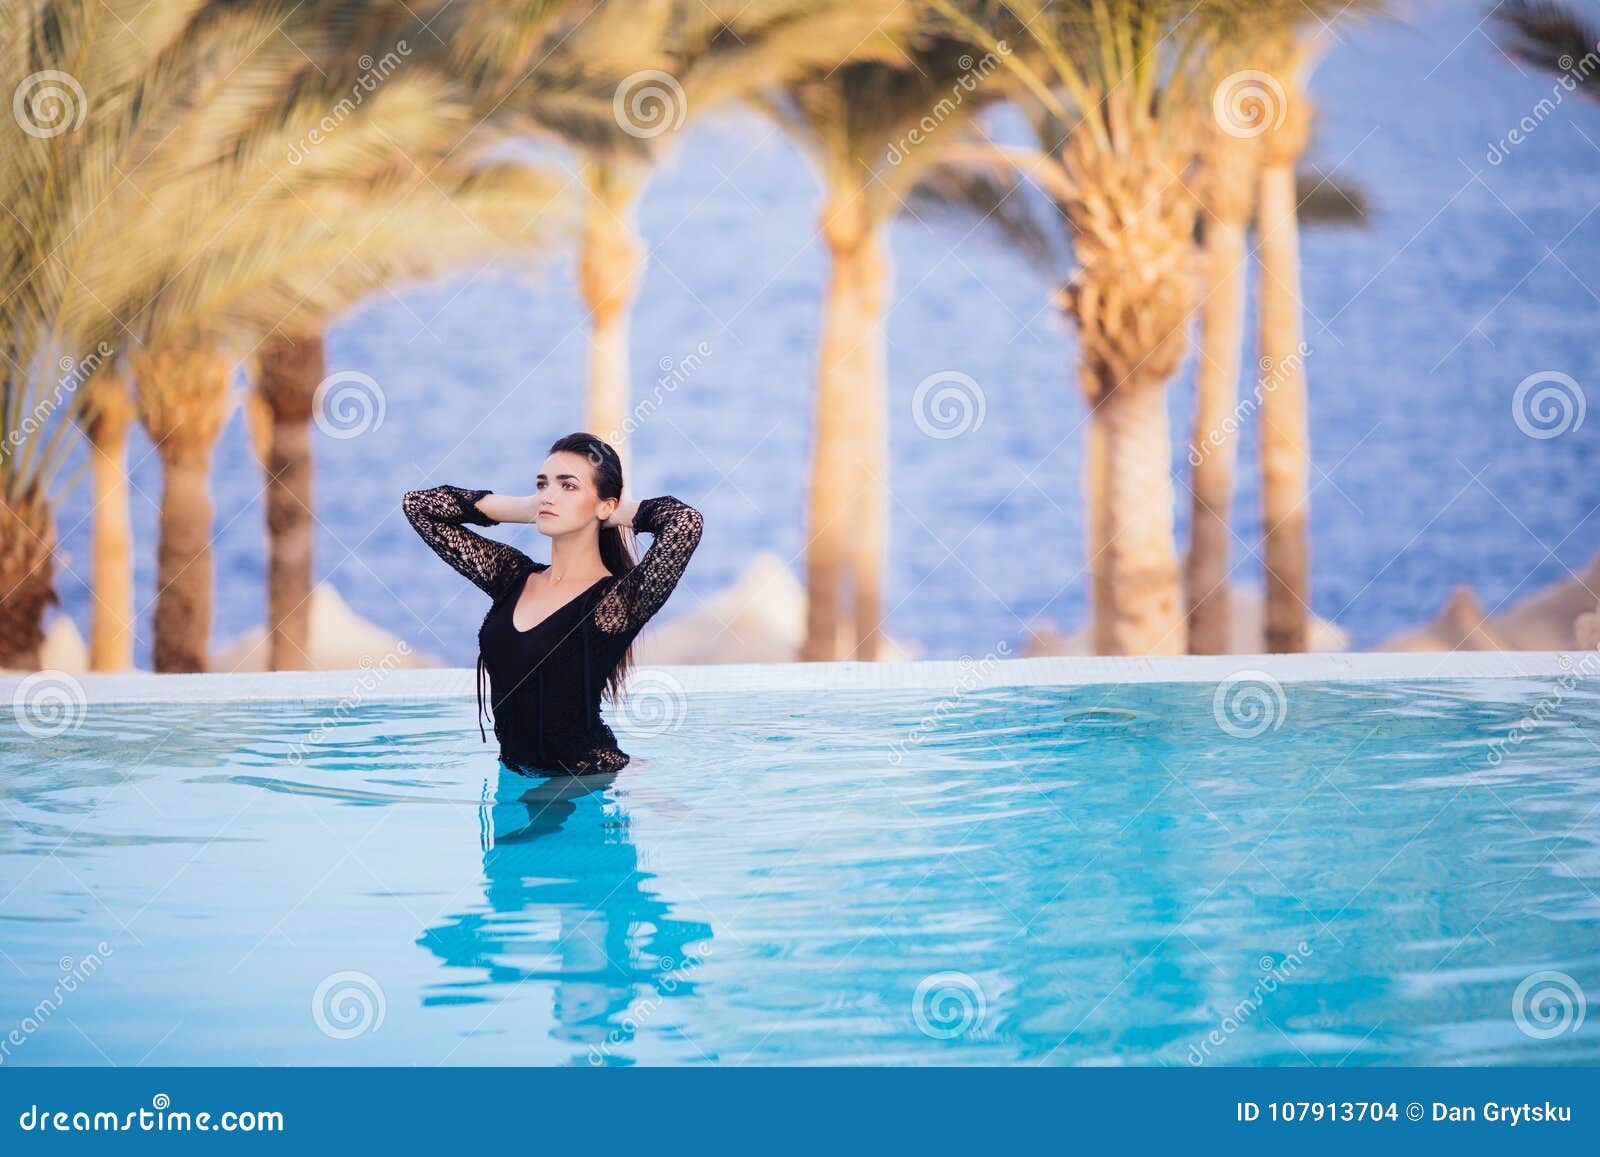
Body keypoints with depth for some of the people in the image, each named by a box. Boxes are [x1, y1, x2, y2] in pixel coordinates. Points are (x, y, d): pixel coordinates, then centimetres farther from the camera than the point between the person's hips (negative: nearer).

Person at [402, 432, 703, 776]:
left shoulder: (617, 599, -11)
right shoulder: (513, 577, 7)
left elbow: (686, 521, -28)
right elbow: (419, 505, 15)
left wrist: (619, 514, -7)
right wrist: (526, 508, 7)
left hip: (588, 786, -7)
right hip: (515, 777, 7)